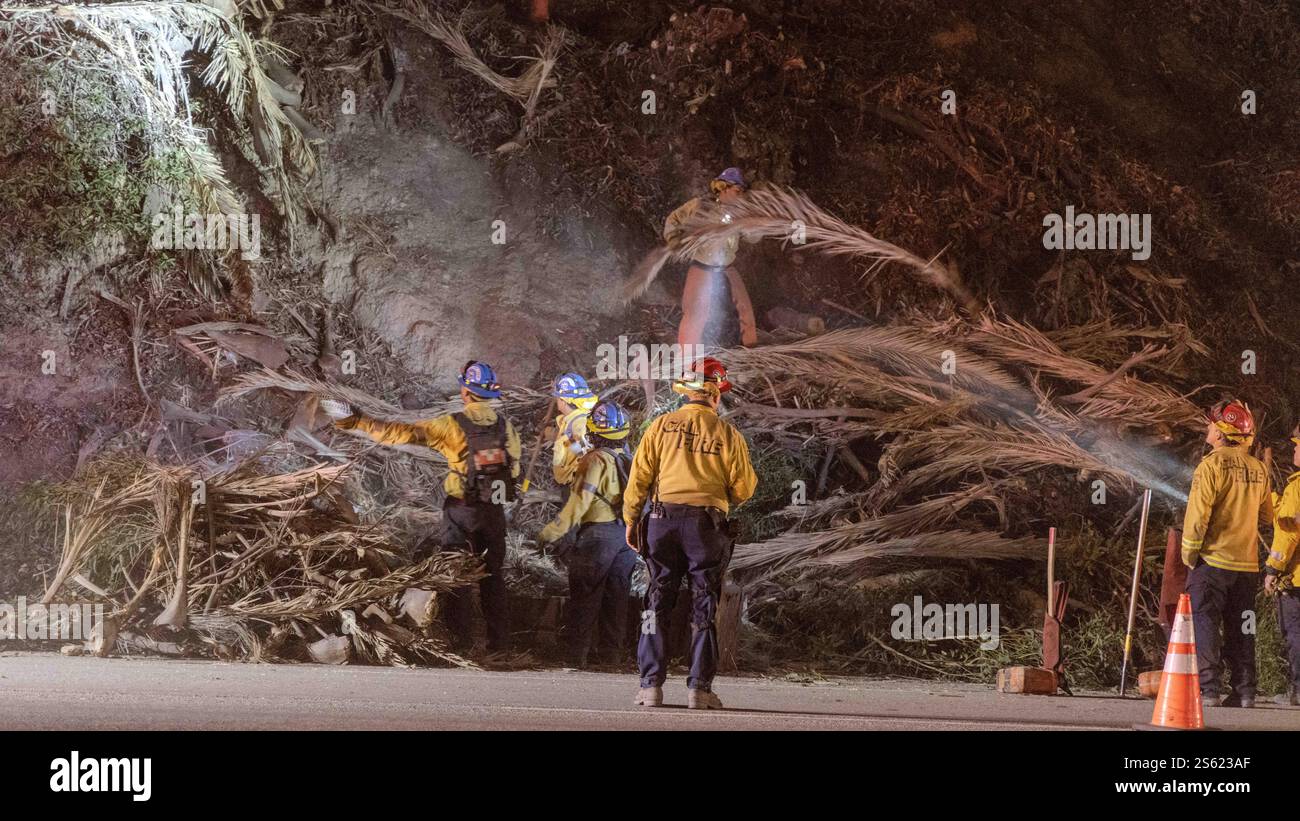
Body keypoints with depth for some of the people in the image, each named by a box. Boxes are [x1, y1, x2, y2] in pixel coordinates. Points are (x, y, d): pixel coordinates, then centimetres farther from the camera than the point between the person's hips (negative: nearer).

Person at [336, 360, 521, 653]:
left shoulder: (452, 425, -13)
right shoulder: (505, 426, 2)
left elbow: (403, 432, -14)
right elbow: (514, 467, 10)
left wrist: (361, 423, -9)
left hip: (462, 511, -4)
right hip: (496, 509, 4)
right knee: (493, 576, 13)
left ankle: (459, 639, 1)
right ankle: (500, 642, 13)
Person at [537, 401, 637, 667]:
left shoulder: (596, 460, -14)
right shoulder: (629, 459, 7)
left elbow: (579, 502, -18)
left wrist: (550, 533, -15)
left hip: (598, 533, -6)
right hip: (626, 535, 6)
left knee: (584, 597, 1)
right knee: (616, 597, 13)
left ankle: (576, 655, 1)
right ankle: (612, 653, 17)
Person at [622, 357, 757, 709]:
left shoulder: (662, 426, 1)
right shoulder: (727, 434, -1)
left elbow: (639, 477, 1)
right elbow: (744, 487, 1)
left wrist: (631, 520, 10)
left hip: (663, 520, 1)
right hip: (707, 523, -1)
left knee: (658, 603, 8)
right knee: (704, 608, 5)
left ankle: (651, 684, 3)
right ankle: (699, 687, 1)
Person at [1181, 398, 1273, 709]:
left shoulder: (1212, 465, -12)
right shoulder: (1258, 469, 7)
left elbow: (1197, 514, -15)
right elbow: (1267, 517, 15)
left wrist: (1189, 553, -4)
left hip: (1212, 559, -5)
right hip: (1247, 562, 6)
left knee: (1206, 624, -1)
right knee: (1241, 628, 11)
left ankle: (1208, 689, -7)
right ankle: (1245, 691, 9)